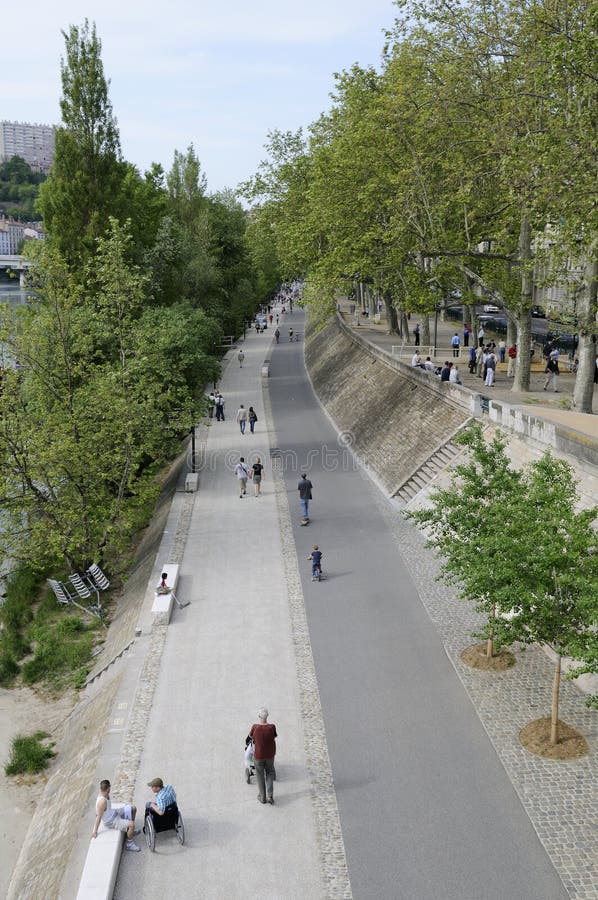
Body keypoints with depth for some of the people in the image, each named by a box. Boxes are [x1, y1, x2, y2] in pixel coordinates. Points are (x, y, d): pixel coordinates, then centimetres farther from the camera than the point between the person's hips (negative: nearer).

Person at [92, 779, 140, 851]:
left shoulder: (106, 795, -8)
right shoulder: (102, 801, -35)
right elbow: (98, 816, -30)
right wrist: (95, 831, -26)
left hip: (113, 813, 10)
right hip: (110, 822, -10)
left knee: (133, 808, 14)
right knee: (131, 824, -25)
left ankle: (130, 831, 30)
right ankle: (129, 843, -2)